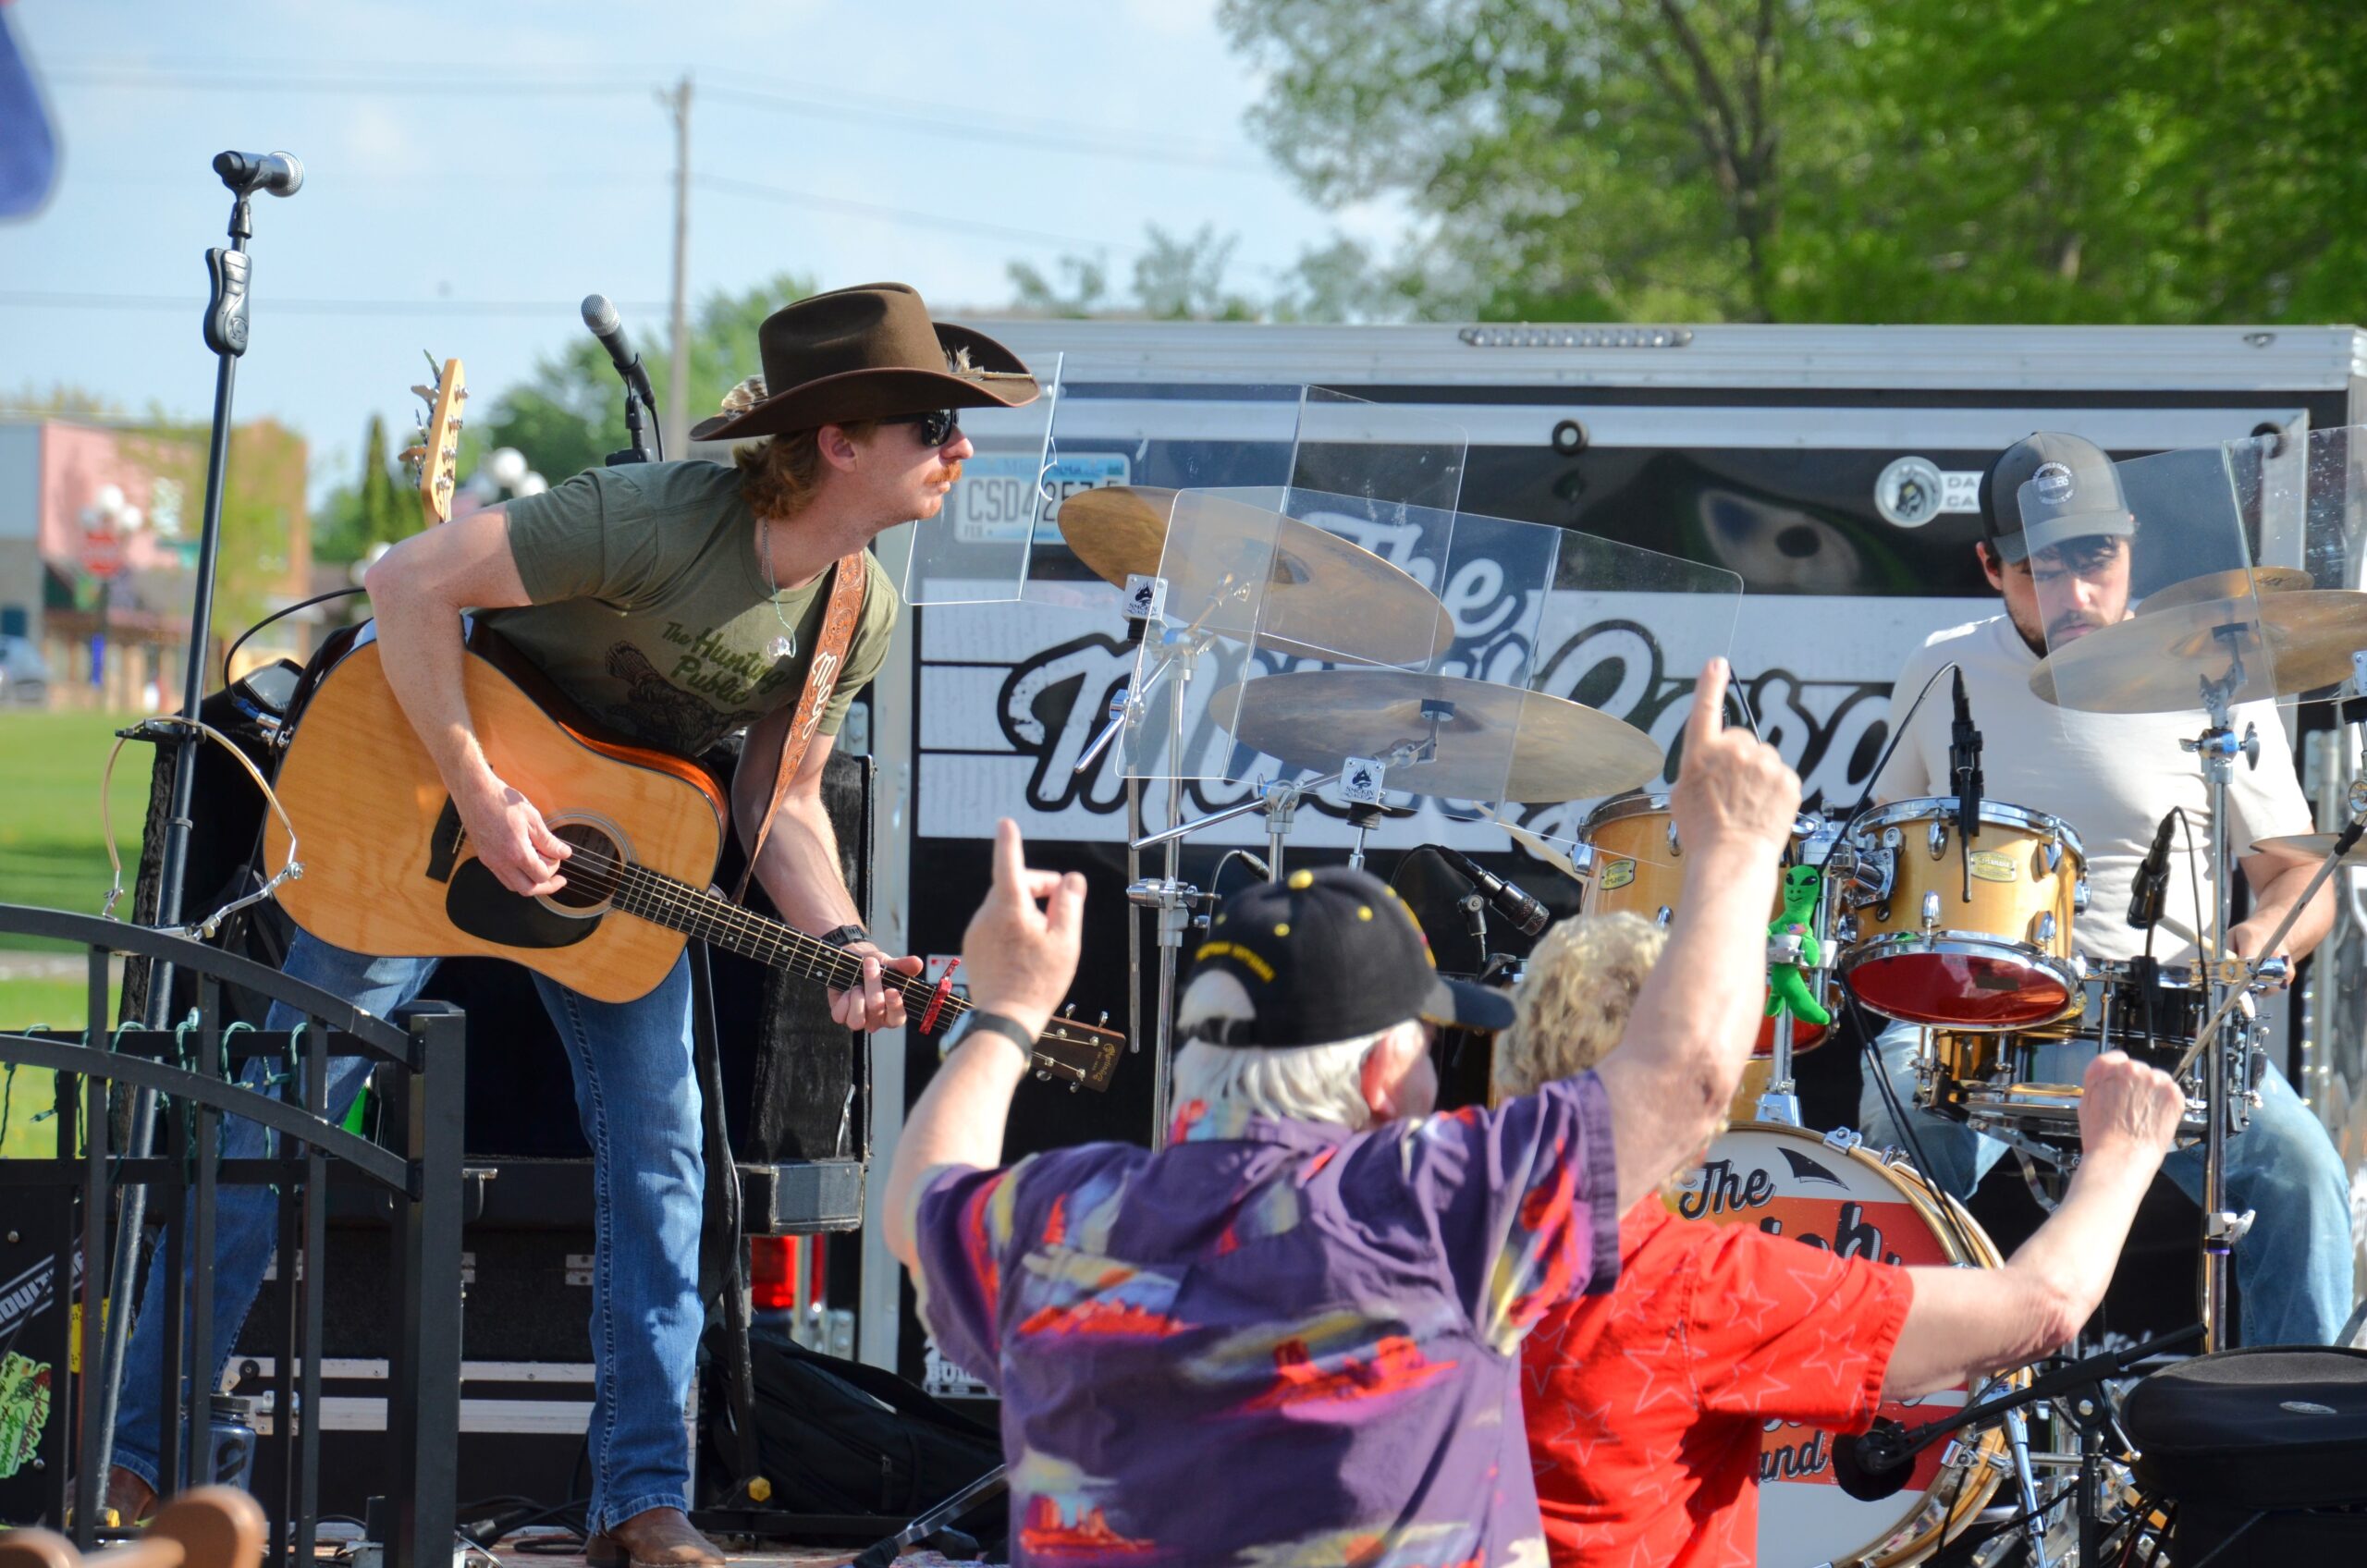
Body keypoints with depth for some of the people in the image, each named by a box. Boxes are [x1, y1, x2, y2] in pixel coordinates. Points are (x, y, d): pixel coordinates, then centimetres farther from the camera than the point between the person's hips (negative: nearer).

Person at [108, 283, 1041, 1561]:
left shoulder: (862, 615, -10)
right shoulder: (658, 522, -33)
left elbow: (780, 802, -1)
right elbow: (408, 581, -32)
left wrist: (842, 947, -20)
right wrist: (480, 800, -31)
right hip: (434, 817, -6)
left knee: (659, 1154, -4)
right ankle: (137, 1446, 8)